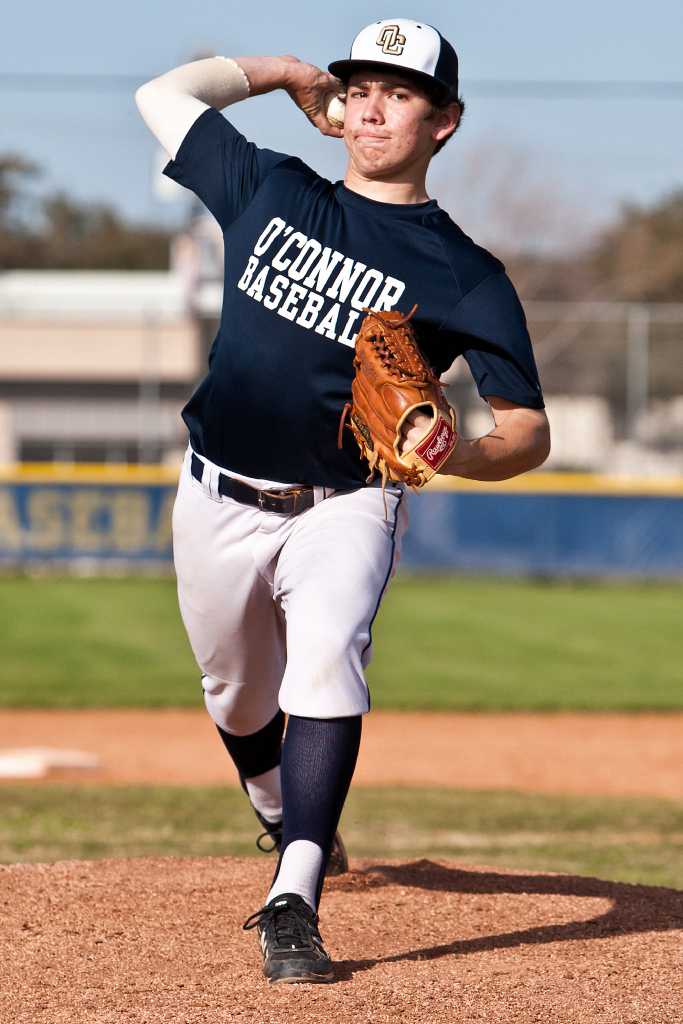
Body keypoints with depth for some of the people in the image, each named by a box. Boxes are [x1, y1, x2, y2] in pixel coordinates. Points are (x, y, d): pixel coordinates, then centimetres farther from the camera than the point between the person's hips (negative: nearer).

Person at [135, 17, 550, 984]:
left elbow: (529, 432, -8)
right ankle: (284, 819, 52)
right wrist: (287, 70, 18)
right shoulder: (272, 190, 5)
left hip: (344, 508, -4)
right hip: (217, 505, 4)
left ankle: (293, 902, -38)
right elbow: (162, 94, 18)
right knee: (239, 698, 18)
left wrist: (453, 454, -29)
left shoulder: (464, 277, -6)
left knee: (326, 656, -31)